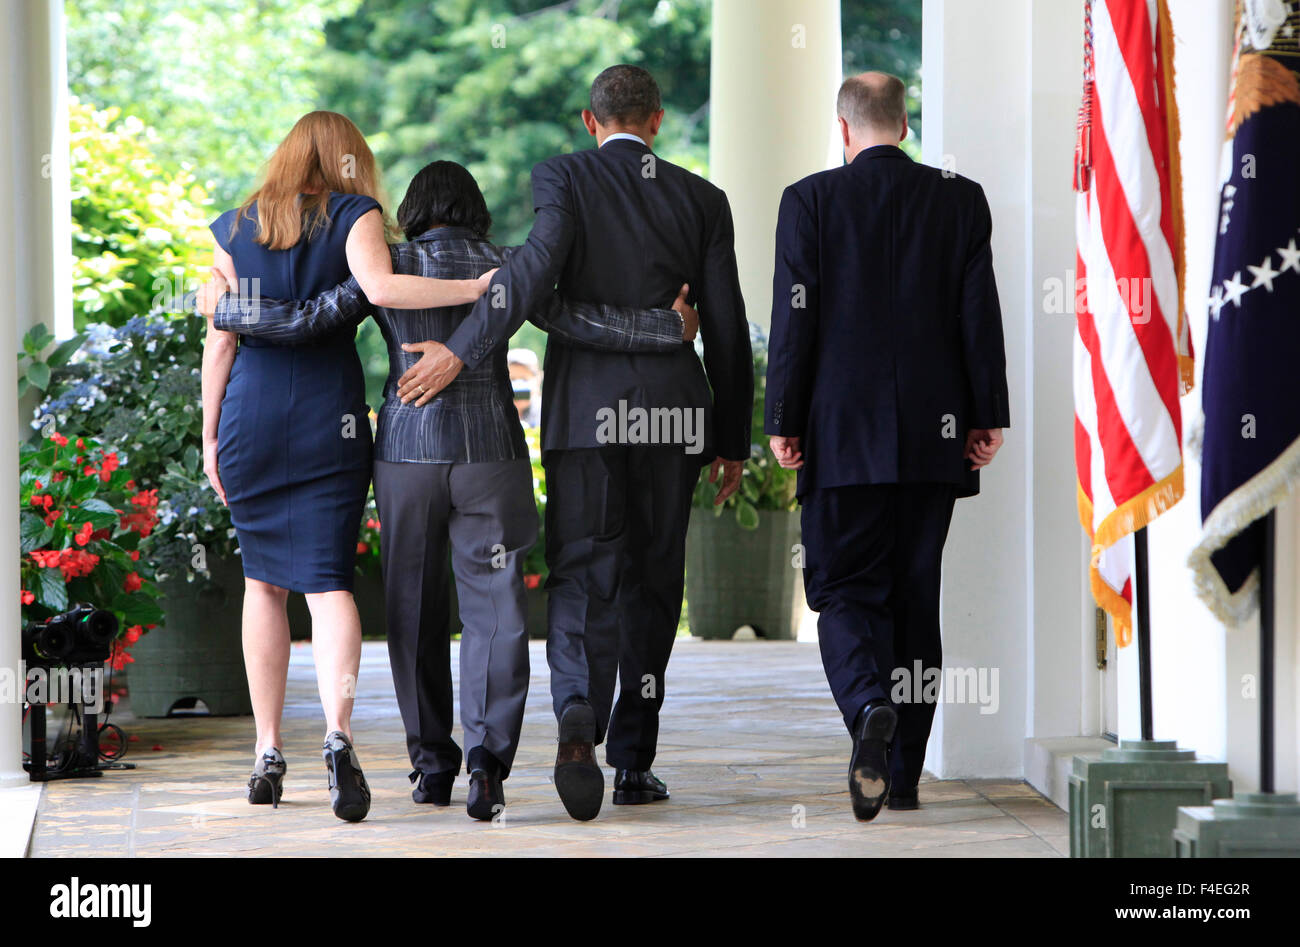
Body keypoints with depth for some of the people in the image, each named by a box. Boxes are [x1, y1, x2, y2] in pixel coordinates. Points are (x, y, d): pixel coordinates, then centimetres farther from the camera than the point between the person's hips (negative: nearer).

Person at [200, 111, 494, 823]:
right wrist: (479, 287, -17)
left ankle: (268, 753, 10)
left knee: (263, 581, 12)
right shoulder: (352, 215, 0)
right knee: (328, 580, -4)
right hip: (329, 417, -2)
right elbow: (382, 288, -19)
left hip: (250, 417, 2)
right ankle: (337, 732, -26)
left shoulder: (235, 229, 9)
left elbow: (221, 339, 7)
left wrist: (211, 434, 11)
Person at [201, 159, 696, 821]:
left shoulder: (389, 269, 1)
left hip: (408, 452, 1)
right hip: (490, 453, 0)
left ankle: (432, 763, 14)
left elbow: (304, 321, -5)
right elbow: (578, 321, -3)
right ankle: (488, 752, -19)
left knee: (416, 610, 11)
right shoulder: (502, 269, 2)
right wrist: (669, 330, 4)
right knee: (494, 606, -2)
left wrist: (224, 309, 10)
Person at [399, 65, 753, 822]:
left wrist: (460, 351, -16)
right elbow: (727, 328, 8)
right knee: (652, 581, 11)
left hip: (586, 412, -2)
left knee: (582, 575, -2)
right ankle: (634, 763, 15)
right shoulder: (702, 199, 9)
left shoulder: (565, 177, 1)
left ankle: (580, 711, -30)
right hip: (672, 416, 2)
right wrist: (734, 440, 15)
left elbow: (539, 264, -18)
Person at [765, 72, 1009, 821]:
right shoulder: (961, 199, 4)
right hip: (933, 433, 3)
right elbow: (980, 312, 1)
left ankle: (871, 707, -27)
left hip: (843, 433, -2)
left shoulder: (809, 201, -2)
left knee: (845, 590, 3)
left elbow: (795, 317, -5)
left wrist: (783, 421, -1)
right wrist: (989, 416, 4)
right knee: (917, 598, 9)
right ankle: (904, 774, 12)